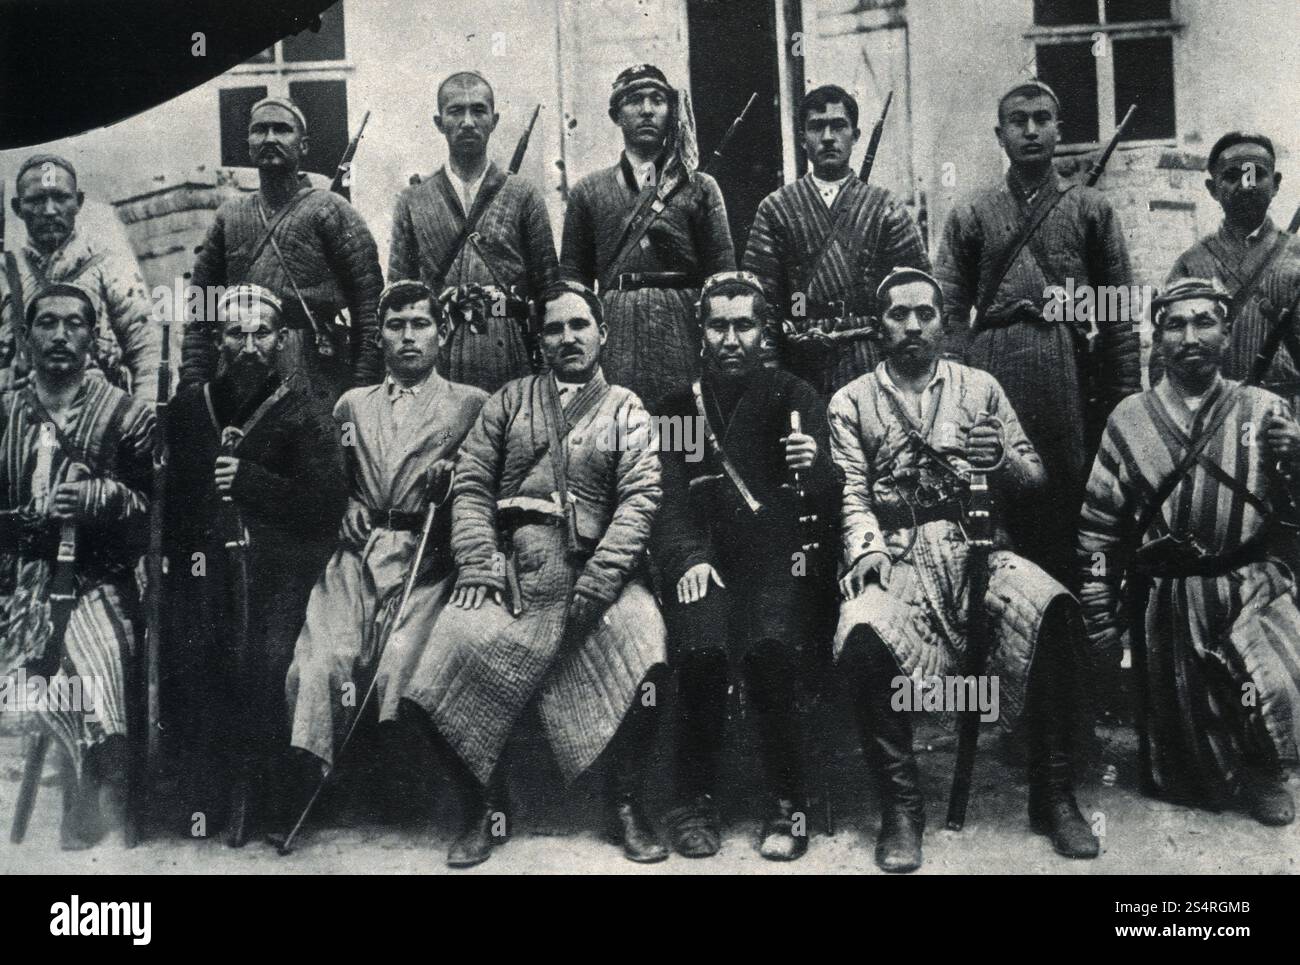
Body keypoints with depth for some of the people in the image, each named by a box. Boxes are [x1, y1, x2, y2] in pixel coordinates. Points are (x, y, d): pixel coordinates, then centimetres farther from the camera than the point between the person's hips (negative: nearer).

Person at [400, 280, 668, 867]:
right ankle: (487, 809, 0)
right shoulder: (510, 400, 19)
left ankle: (625, 806, -4)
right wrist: (478, 568, -5)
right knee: (458, 647, -22)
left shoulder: (625, 409, 13)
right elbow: (471, 482, 11)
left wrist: (599, 578, -13)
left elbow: (641, 495, 1)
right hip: (511, 567, 2)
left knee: (644, 650, -27)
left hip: (593, 569, -1)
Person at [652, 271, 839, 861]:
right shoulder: (677, 409, 17)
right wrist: (689, 558, -12)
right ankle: (695, 804, -11)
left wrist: (815, 469, -19)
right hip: (706, 563, 1)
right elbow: (669, 502, 7)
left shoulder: (794, 399, 13)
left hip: (778, 561, -1)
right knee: (702, 649, -29)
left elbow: (827, 502, 4)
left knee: (772, 647, -30)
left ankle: (788, 807, -13)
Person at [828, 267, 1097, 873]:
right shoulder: (851, 402, 13)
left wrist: (1005, 461, -9)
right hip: (896, 556, -1)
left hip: (979, 550, 1)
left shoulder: (981, 388, 17)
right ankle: (901, 805, -16)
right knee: (863, 638, -34)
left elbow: (1033, 476, 14)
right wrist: (868, 552, -16)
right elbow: (852, 494, 4)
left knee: (1056, 614, -30)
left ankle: (1053, 795, -14)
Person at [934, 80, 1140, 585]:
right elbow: (950, 315, 7)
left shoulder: (1091, 209, 11)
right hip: (993, 367, 0)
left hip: (1069, 371, 0)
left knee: (1069, 504, 1)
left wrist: (1125, 397, 1)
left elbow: (1120, 315, 8)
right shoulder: (971, 215, 12)